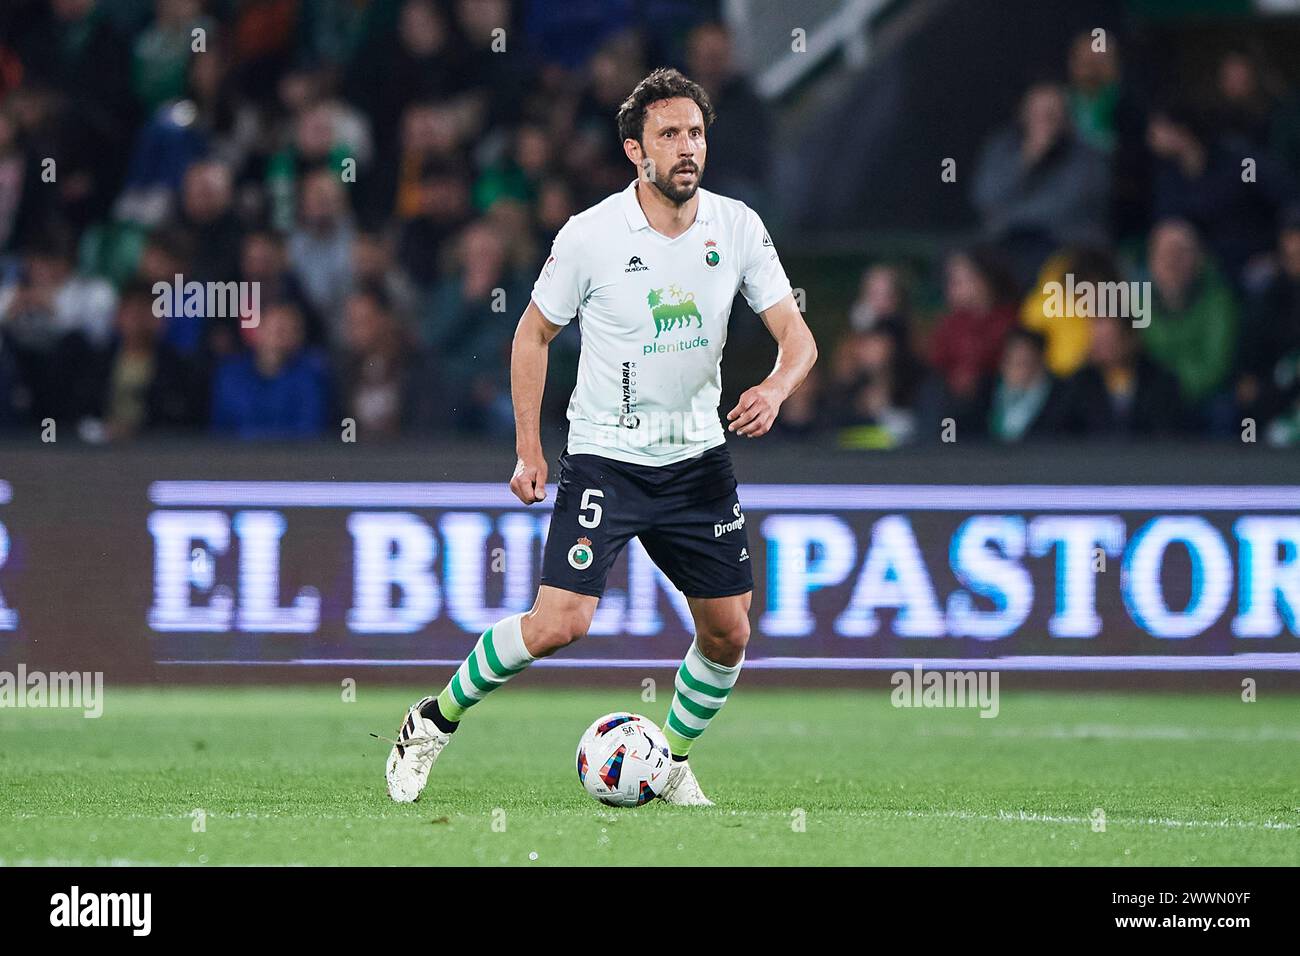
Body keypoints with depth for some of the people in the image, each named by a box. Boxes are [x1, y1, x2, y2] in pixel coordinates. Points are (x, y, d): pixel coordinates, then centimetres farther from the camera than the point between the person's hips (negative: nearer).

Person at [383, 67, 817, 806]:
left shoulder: (737, 228, -4)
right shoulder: (591, 235, -12)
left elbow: (796, 335, -2)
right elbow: (534, 335, 0)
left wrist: (775, 389, -25)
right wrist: (529, 452, -4)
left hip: (699, 456, 4)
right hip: (605, 459, -4)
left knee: (728, 633, 3)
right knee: (561, 623, -18)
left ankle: (673, 761, 27)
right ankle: (435, 722, 2)